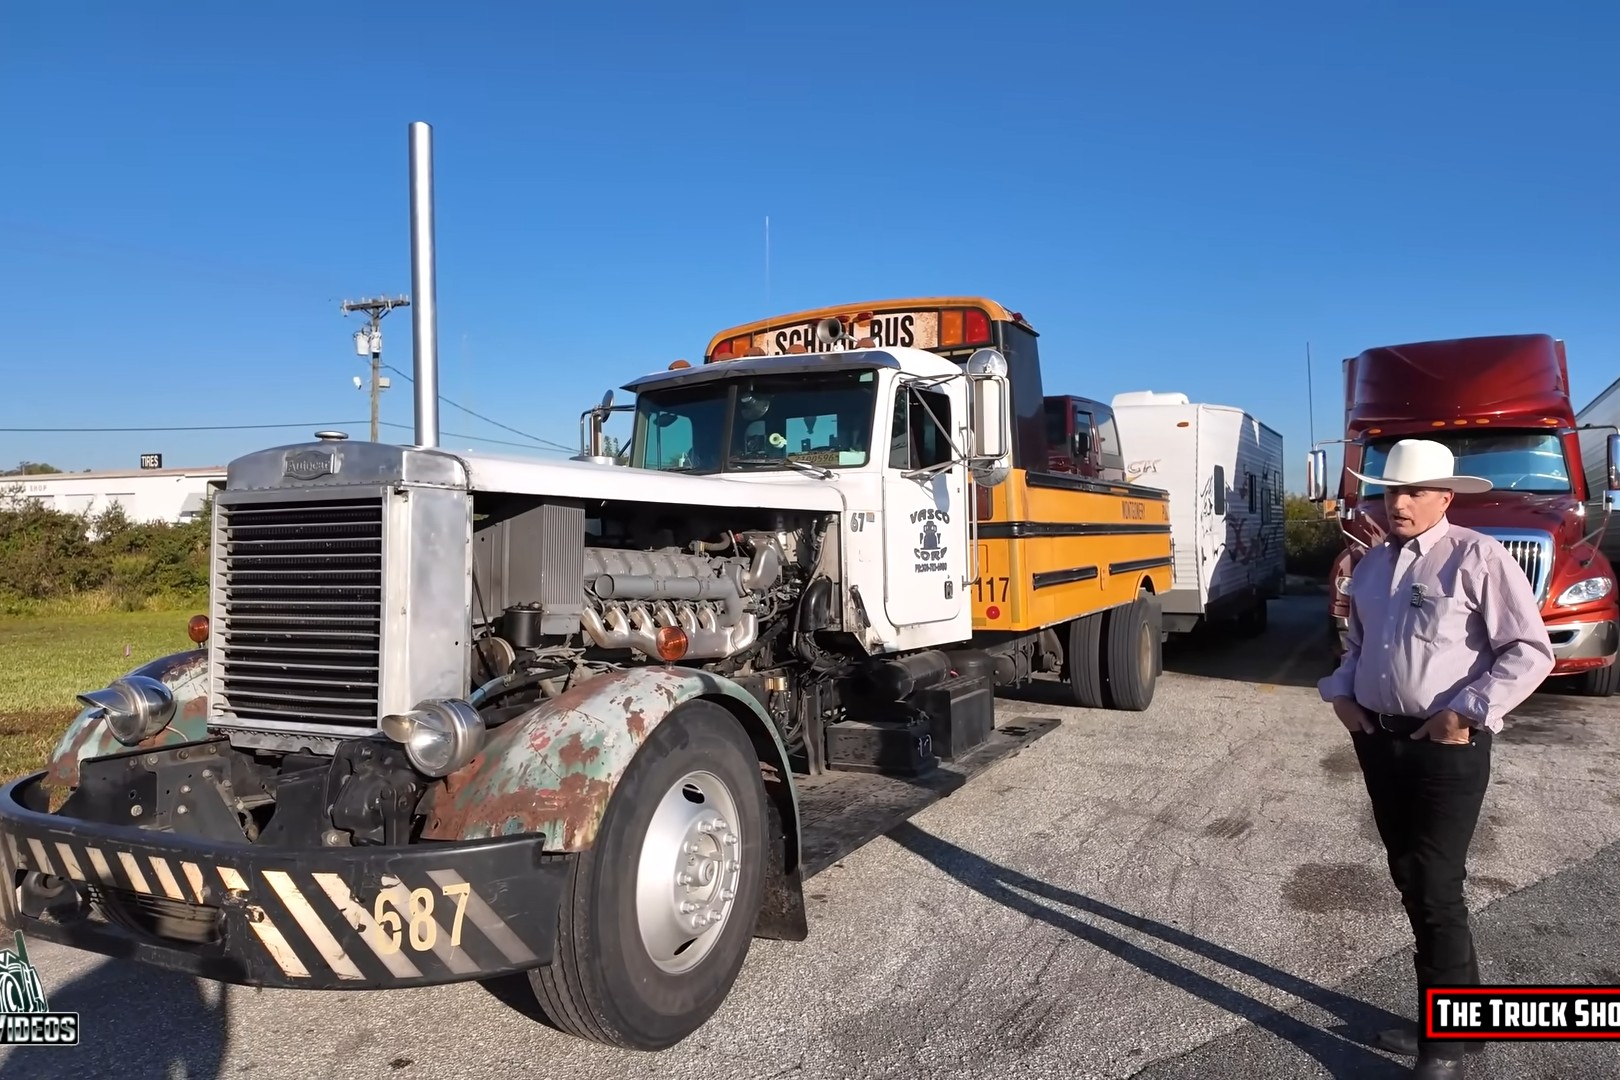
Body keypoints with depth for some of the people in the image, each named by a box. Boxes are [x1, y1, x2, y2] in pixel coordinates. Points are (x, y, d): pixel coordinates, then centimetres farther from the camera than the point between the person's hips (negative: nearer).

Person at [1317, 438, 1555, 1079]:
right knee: (1410, 883, 15)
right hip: (1379, 741, 7)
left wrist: (1466, 713, -17)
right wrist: (1341, 691, 9)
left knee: (1436, 892, -3)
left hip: (1446, 748, -7)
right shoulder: (1372, 562, 12)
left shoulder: (1476, 557, -10)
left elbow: (1531, 651, -12)